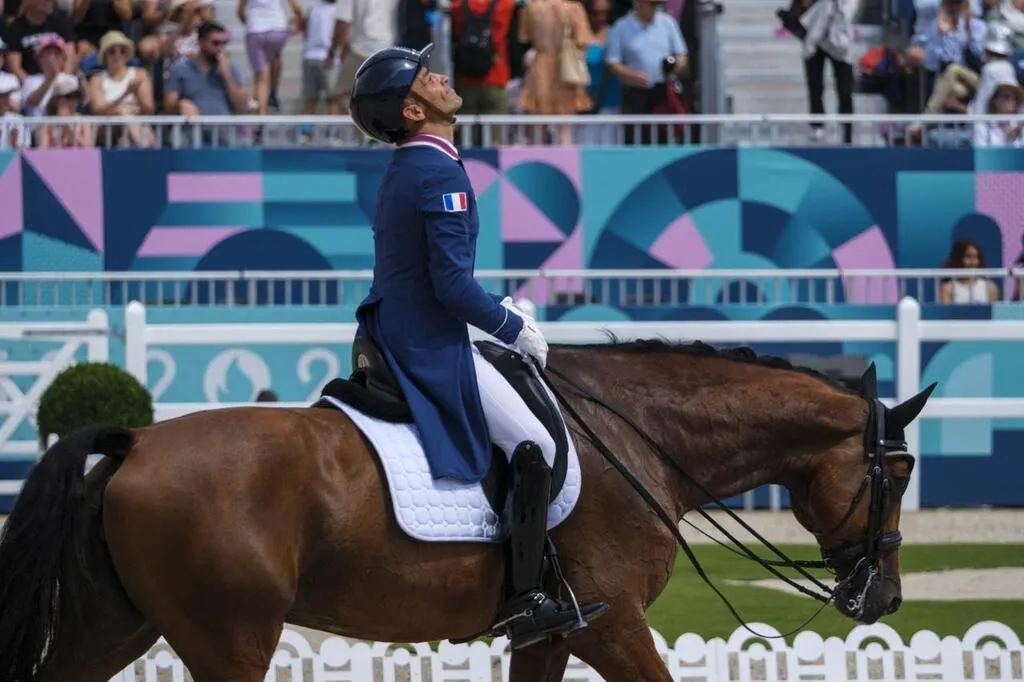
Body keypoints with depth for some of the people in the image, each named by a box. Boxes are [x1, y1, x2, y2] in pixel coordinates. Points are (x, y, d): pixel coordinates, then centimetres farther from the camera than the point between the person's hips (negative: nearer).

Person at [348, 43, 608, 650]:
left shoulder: (407, 168, 12)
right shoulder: (441, 173, -19)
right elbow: (453, 286, -23)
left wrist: (500, 309, 17)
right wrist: (515, 328, -9)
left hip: (391, 341, 10)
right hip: (433, 348, -10)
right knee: (537, 448, -9)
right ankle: (525, 600, -12)